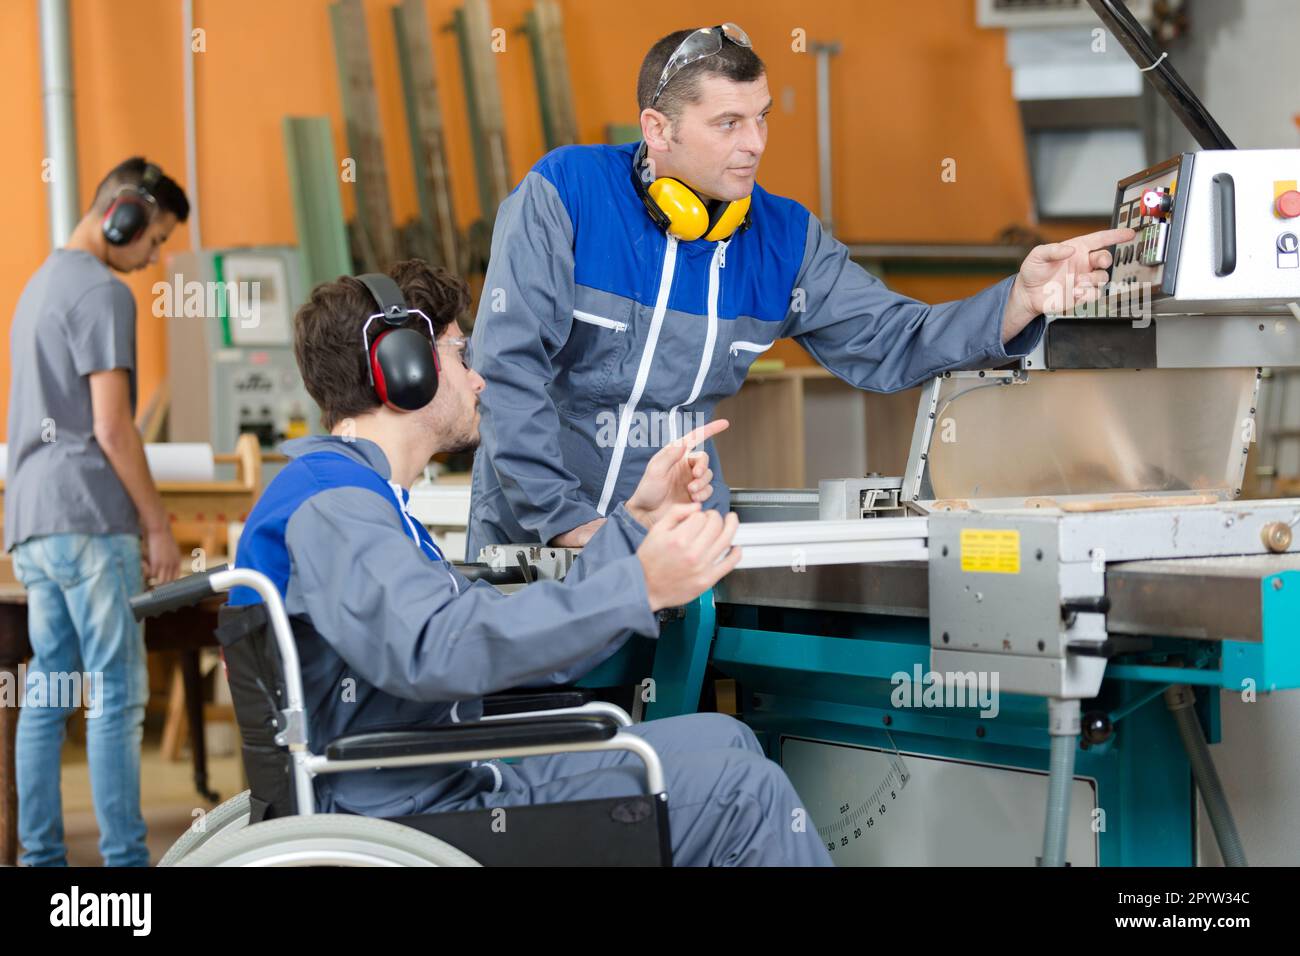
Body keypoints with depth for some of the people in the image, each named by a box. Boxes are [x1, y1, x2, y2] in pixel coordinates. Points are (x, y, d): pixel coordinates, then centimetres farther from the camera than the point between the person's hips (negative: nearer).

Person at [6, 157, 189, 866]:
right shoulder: (102, 293, -8)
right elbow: (111, 427, -14)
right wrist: (157, 524, -9)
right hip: (87, 517, -9)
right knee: (117, 692, -7)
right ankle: (124, 857, -7)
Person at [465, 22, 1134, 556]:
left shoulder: (784, 237, 4)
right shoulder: (564, 194, -12)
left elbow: (893, 345, 5)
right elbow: (507, 365, -16)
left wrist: (1021, 298, -12)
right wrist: (568, 521, -21)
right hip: (533, 536, -4)